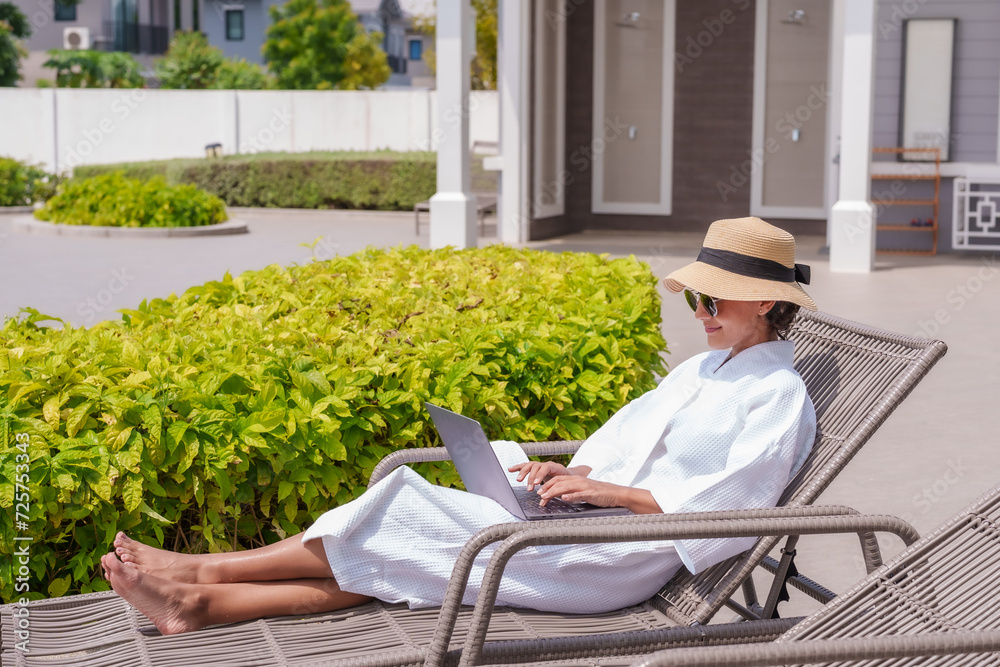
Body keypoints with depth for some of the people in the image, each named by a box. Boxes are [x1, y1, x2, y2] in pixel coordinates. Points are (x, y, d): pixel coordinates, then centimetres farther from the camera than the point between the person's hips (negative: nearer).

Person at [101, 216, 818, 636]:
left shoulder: (780, 396, -5)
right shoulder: (702, 370, 22)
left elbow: (727, 508, -16)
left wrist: (611, 490, -17)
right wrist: (570, 470, 3)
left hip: (623, 557, -8)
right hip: (584, 522, 8)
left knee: (414, 526, -15)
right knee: (383, 559, -8)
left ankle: (211, 571, -8)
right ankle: (201, 604, -13)